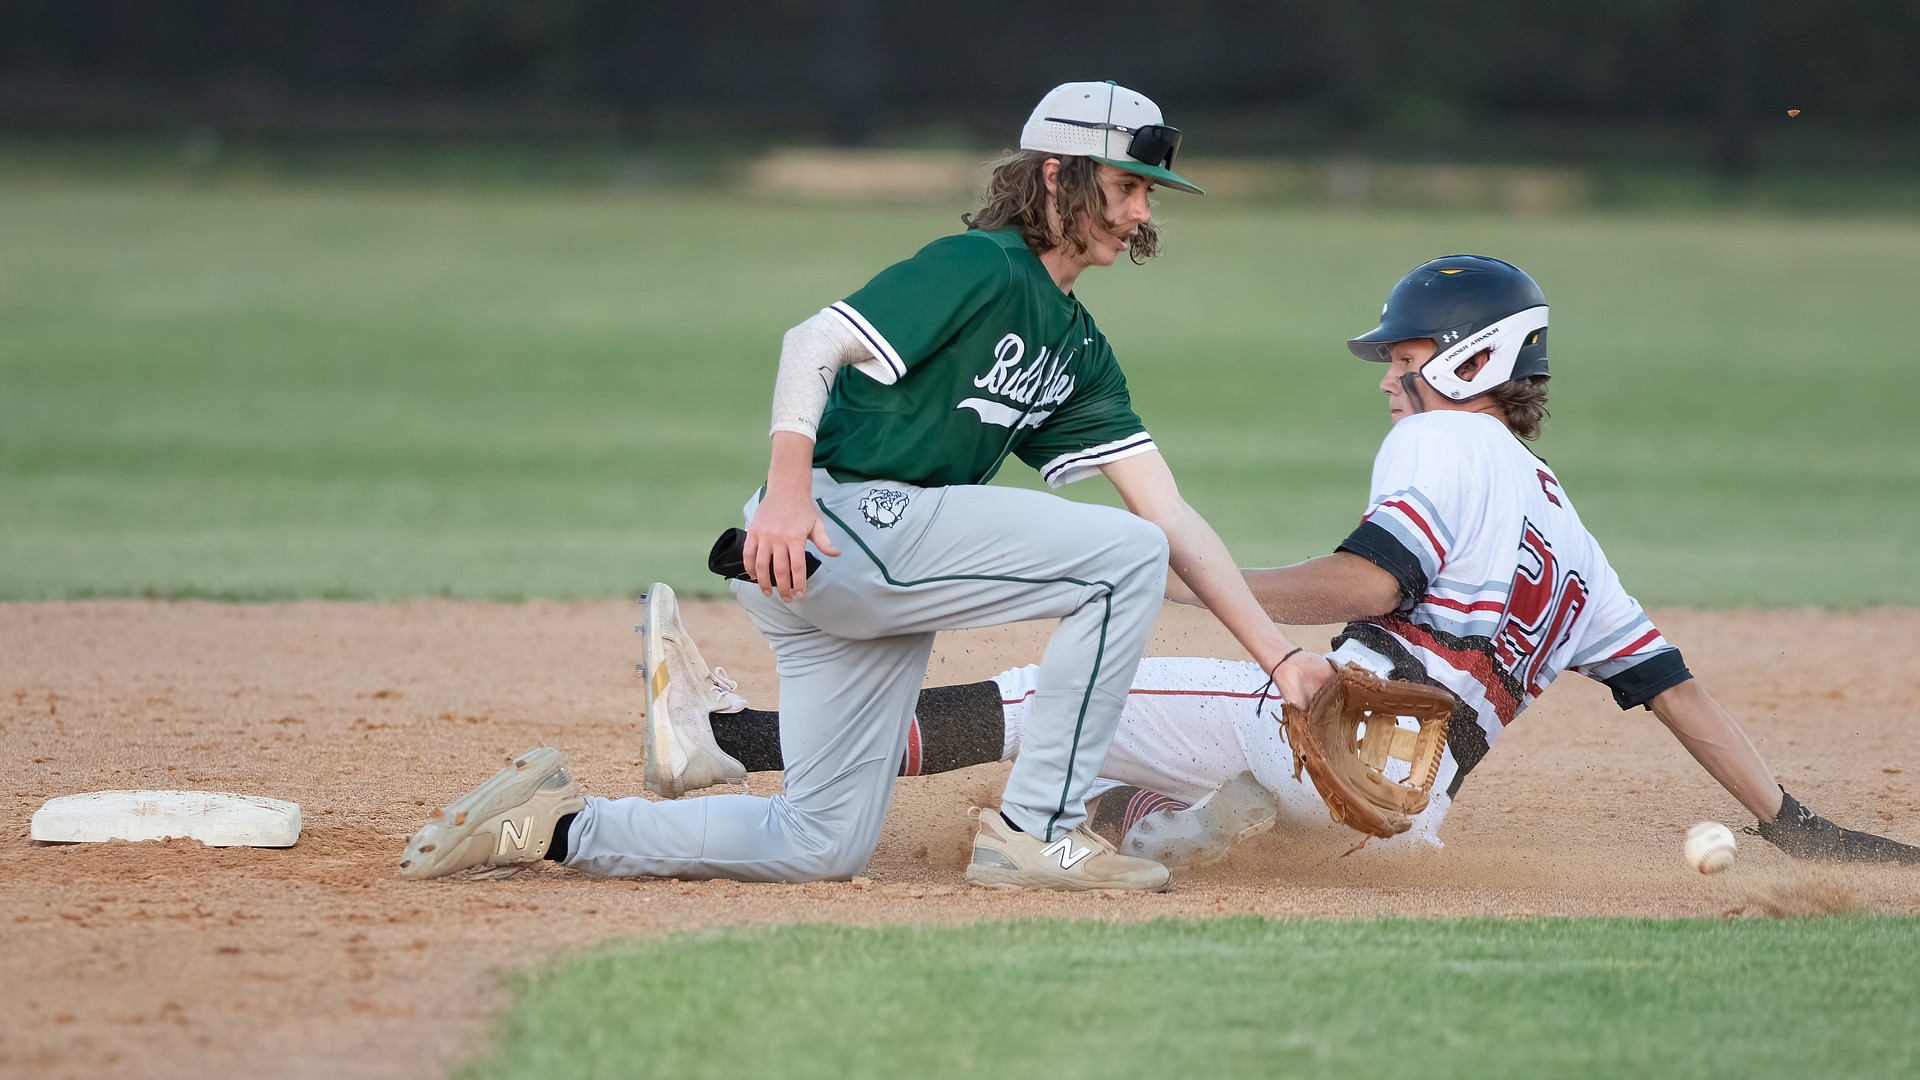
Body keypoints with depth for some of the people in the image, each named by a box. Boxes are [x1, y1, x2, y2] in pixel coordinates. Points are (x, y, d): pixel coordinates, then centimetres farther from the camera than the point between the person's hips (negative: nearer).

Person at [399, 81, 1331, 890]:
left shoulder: (1078, 350, 19)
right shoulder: (980, 268, -7)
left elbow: (1170, 515, 15)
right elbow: (812, 344, -17)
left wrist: (1277, 653, 7)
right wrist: (788, 487, -32)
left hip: (886, 560, 10)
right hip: (845, 520, -10)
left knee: (822, 847, 9)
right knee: (1123, 556, -14)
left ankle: (556, 824, 12)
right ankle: (1035, 831, -11)